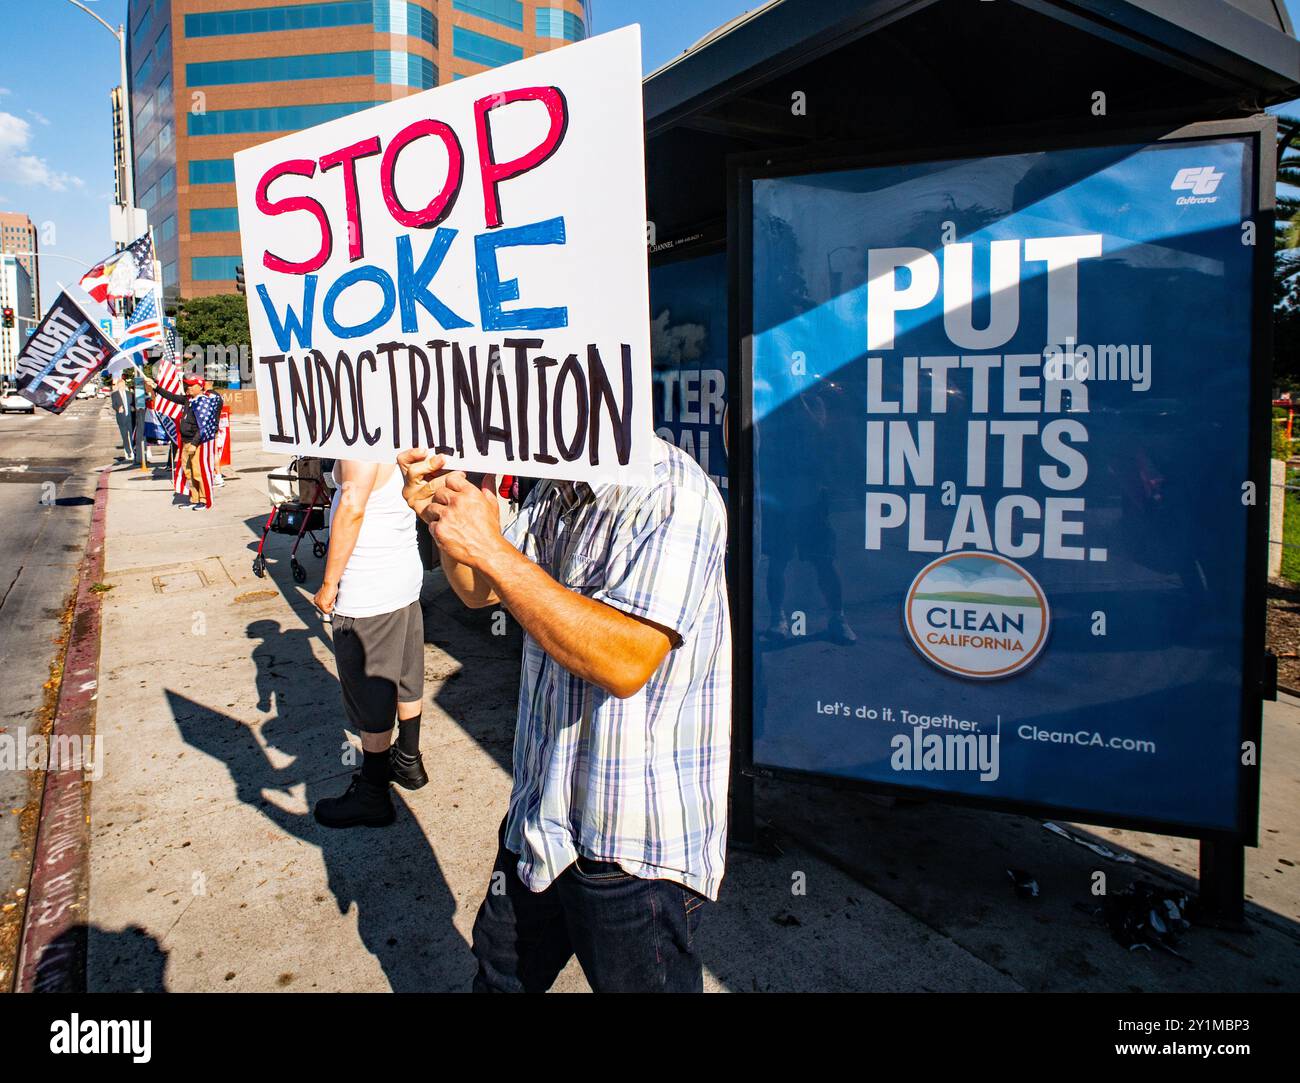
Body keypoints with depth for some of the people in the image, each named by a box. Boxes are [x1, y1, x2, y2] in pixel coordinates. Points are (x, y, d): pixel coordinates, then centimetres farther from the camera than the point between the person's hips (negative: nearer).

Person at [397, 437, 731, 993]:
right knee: (500, 971, 27)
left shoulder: (672, 494, -24)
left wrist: (492, 549, -31)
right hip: (542, 812, 8)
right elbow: (480, 593, 13)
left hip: (635, 843, -8)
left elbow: (625, 662, -33)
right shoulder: (557, 489, 4)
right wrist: (444, 513, -6)